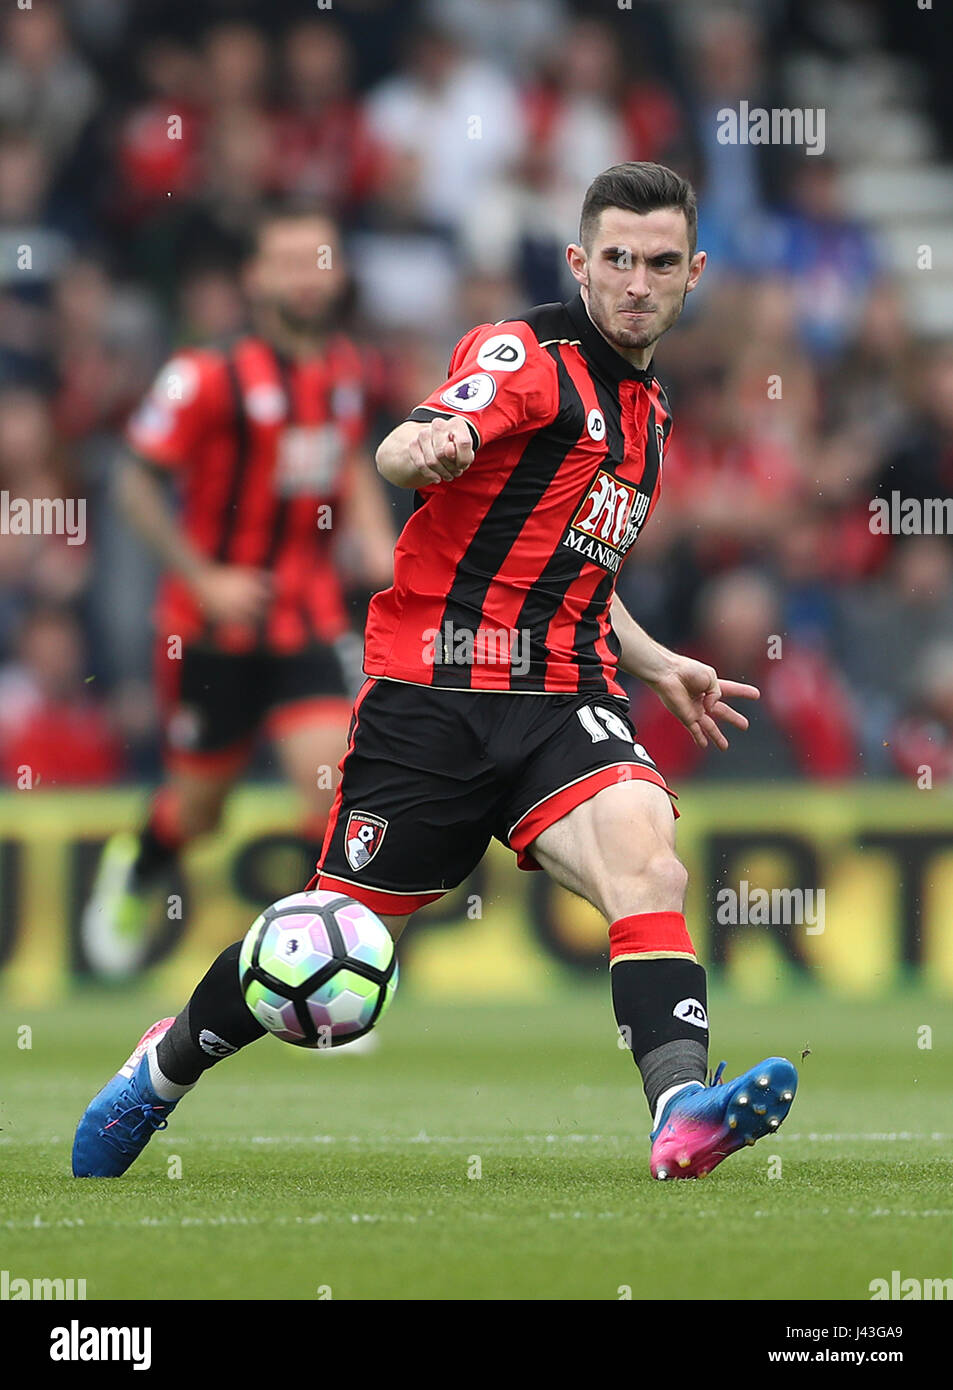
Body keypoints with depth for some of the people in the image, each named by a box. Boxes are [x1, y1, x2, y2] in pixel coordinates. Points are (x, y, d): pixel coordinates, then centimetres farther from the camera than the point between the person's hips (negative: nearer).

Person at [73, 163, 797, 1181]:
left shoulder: (647, 409, 20)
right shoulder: (525, 355, -6)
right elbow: (400, 453, -27)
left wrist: (659, 667, 28)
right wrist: (427, 445, -50)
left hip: (559, 696, 5)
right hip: (432, 690, -5)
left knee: (645, 859, -26)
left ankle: (682, 1112, -45)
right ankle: (169, 1064, 31)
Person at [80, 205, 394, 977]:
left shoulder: (348, 370, 4)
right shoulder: (209, 377, -15)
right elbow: (138, 480, -10)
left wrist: (377, 540, 6)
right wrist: (205, 578, -16)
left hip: (308, 612, 3)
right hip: (214, 619, -3)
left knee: (336, 779, -16)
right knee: (199, 804, 10)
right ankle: (133, 871, 46)